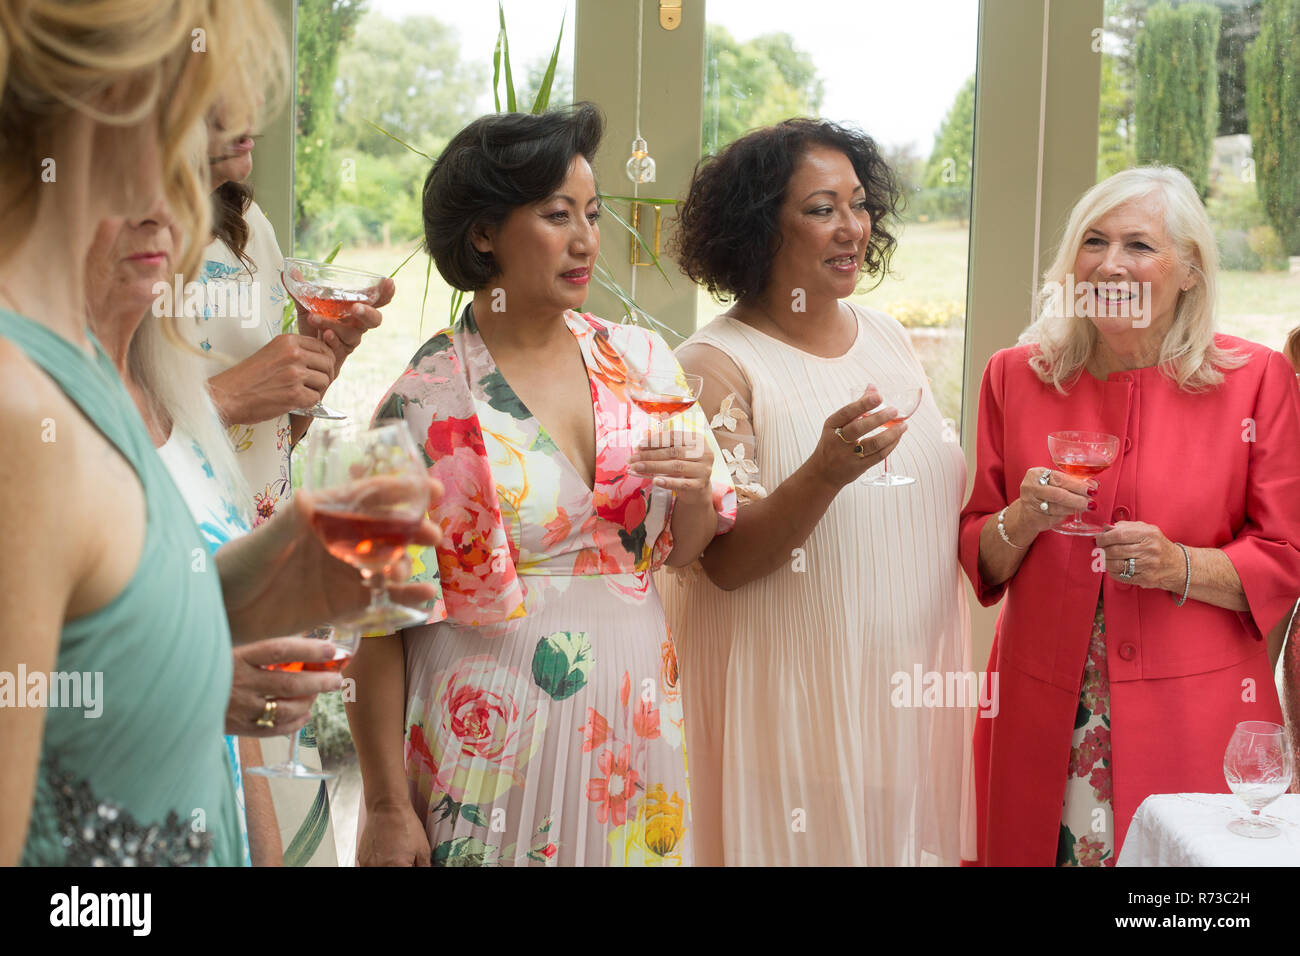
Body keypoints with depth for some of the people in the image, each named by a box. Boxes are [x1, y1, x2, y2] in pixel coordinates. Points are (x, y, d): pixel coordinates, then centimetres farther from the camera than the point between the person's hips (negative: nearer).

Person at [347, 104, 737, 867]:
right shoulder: (427, 402, -11)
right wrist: (387, 808, -10)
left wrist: (696, 492, -11)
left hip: (631, 722, 5)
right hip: (495, 738, -4)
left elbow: (685, 549, 12)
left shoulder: (640, 361, 3)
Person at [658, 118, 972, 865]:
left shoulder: (889, 338, 8)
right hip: (792, 697, -6)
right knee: (809, 832, 5)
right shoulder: (715, 365, -12)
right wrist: (826, 473, -31)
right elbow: (726, 561, -18)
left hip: (910, 684, 6)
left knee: (904, 831, 15)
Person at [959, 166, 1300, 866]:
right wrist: (1023, 521, -12)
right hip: (1044, 724, 2)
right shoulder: (1016, 376, 5)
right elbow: (978, 557, 9)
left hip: (1192, 719, -2)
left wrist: (1182, 566, -17)